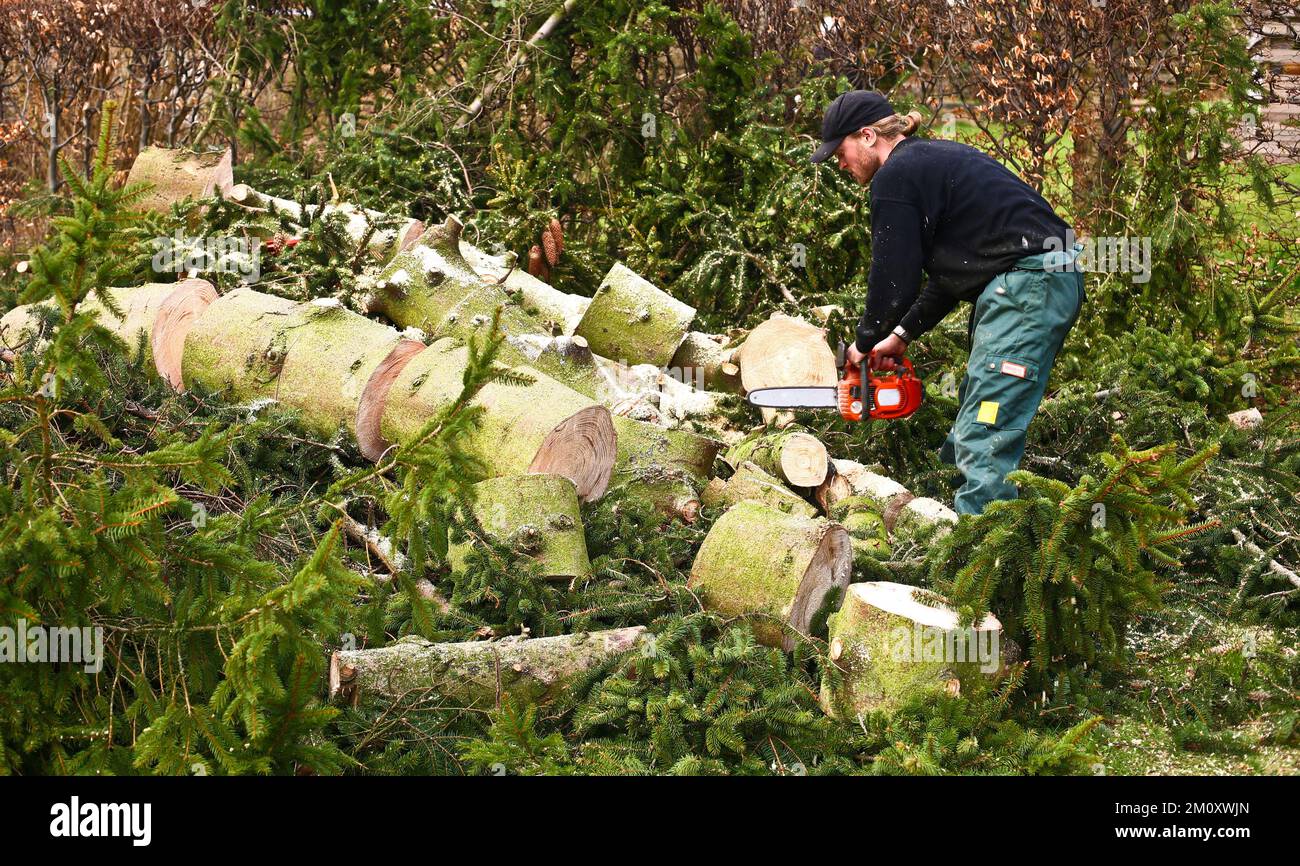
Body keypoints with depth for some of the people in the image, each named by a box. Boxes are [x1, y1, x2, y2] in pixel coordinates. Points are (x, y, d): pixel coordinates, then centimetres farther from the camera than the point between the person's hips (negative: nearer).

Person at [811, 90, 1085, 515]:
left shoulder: (896, 177, -6)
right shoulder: (934, 158, 23)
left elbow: (894, 277, -6)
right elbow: (950, 272, 25)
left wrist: (865, 343, 10)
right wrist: (902, 336, 25)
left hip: (1027, 285, -10)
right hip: (1055, 282, 10)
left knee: (984, 439, -13)